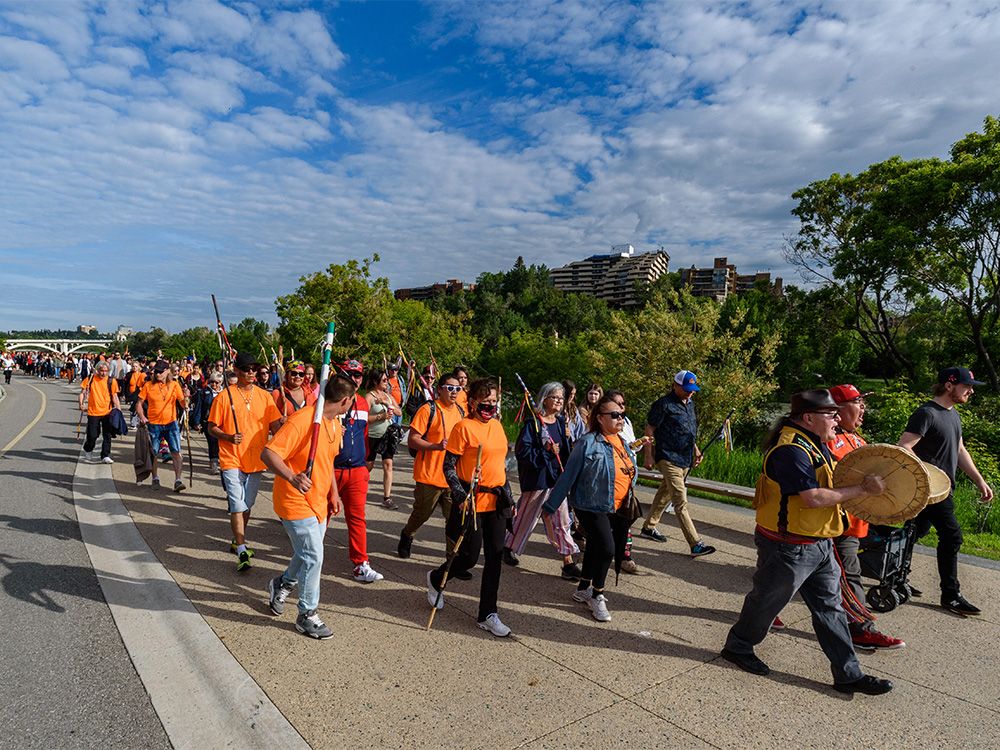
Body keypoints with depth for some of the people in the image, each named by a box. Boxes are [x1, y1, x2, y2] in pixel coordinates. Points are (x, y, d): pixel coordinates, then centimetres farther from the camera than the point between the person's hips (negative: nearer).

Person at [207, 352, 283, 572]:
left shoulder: (264, 396, 3)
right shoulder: (224, 396, -5)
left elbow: (275, 426, 5)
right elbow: (212, 428, -1)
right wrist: (229, 437, -19)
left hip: (255, 459, 4)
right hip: (232, 459, -3)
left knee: (247, 505, 15)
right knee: (237, 506, -8)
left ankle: (238, 541, 35)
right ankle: (242, 553, -4)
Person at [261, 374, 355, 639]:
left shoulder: (335, 424, 5)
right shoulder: (301, 420, -24)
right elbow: (268, 453, -26)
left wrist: (333, 492, 14)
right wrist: (292, 478, -41)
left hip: (318, 503, 9)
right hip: (296, 502, -9)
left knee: (308, 554, 18)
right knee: (313, 557, -4)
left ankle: (281, 584, 46)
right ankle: (307, 615, 14)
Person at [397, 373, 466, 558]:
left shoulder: (460, 412, 10)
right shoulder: (428, 409, -10)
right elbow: (412, 440, -14)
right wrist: (436, 446, -27)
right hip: (429, 475, -4)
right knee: (422, 514, 14)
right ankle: (407, 536, 42)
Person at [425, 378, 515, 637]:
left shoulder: (497, 426, 10)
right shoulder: (464, 427, -11)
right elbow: (448, 467, -10)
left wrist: (508, 495, 17)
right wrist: (461, 496, -19)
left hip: (496, 500, 6)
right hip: (472, 501, -6)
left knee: (494, 557, 7)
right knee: (469, 557, 1)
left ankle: (488, 614, 19)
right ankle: (435, 579, 32)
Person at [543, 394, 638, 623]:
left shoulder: (622, 443, 6)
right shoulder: (589, 443, -16)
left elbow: (629, 473, 16)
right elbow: (568, 475, -14)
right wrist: (550, 506, -12)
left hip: (617, 509, 7)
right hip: (592, 507, -7)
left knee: (595, 547, 17)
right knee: (606, 548, -14)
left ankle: (583, 590, 35)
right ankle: (597, 596, 7)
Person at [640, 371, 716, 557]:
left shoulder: (690, 403, 13)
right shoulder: (664, 404, -12)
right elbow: (649, 430, -10)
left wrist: (696, 450, 19)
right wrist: (649, 456, -12)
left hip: (685, 460, 9)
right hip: (669, 459, -9)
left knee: (665, 495, 19)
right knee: (681, 502, -10)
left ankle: (648, 527, 34)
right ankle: (696, 545, -13)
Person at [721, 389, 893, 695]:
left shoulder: (814, 443, 8)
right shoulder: (790, 450, -26)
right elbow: (814, 498, -29)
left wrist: (862, 482, 4)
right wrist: (862, 489, -22)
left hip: (818, 544, 9)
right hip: (789, 548, -9)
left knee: (831, 608, 15)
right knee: (767, 600, 10)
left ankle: (848, 674, 26)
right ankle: (737, 647, 31)